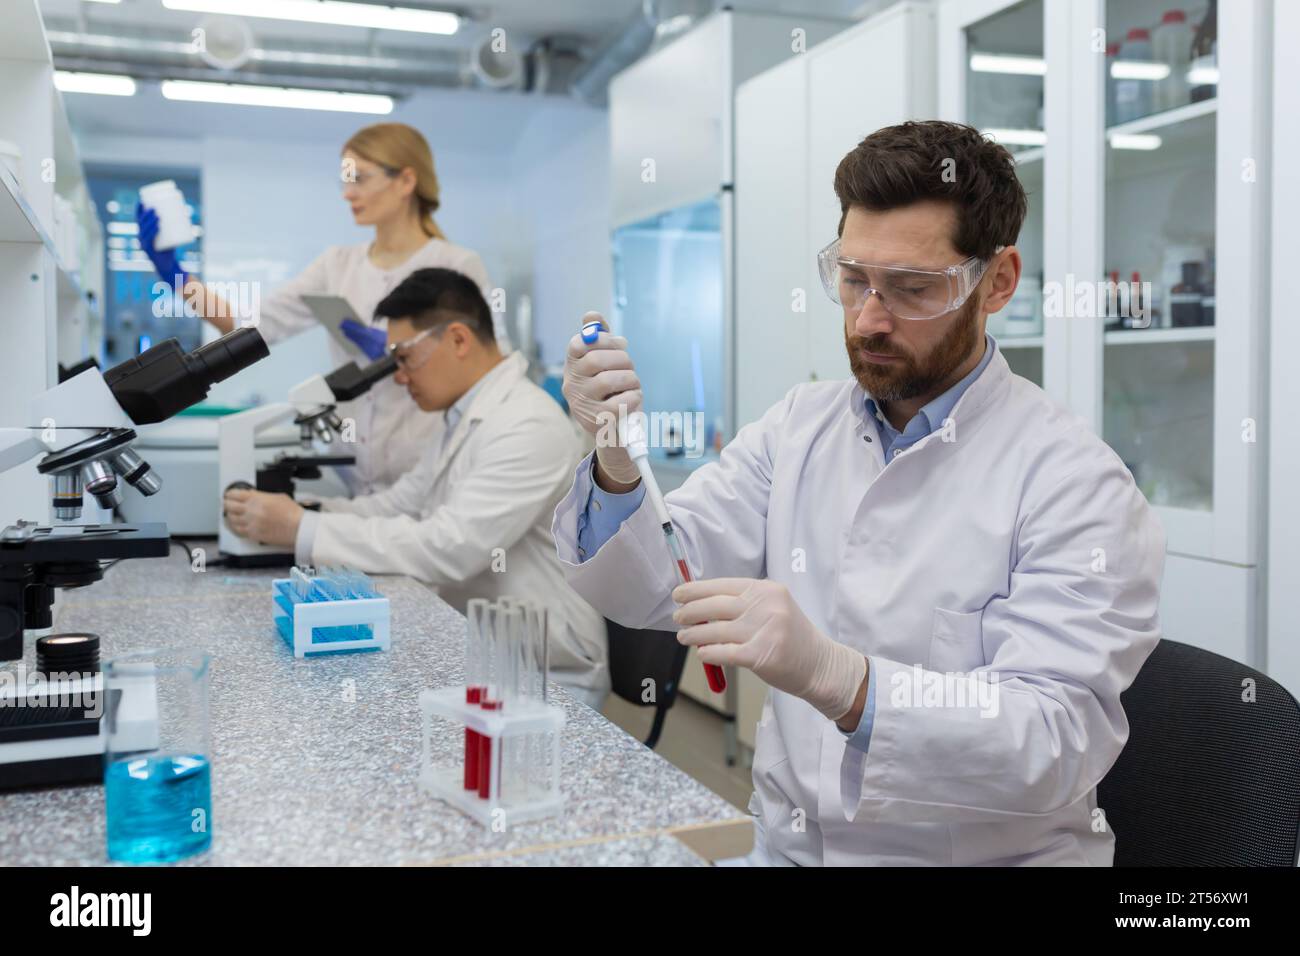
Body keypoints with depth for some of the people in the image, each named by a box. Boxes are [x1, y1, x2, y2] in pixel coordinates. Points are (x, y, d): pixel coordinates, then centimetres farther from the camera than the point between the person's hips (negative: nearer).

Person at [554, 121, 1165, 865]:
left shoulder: (1076, 483, -12)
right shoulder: (799, 428, 4)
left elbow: (1059, 743, -21)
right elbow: (648, 591, 0)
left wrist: (835, 678, -35)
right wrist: (618, 462, -19)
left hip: (985, 853, -3)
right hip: (785, 844, 3)